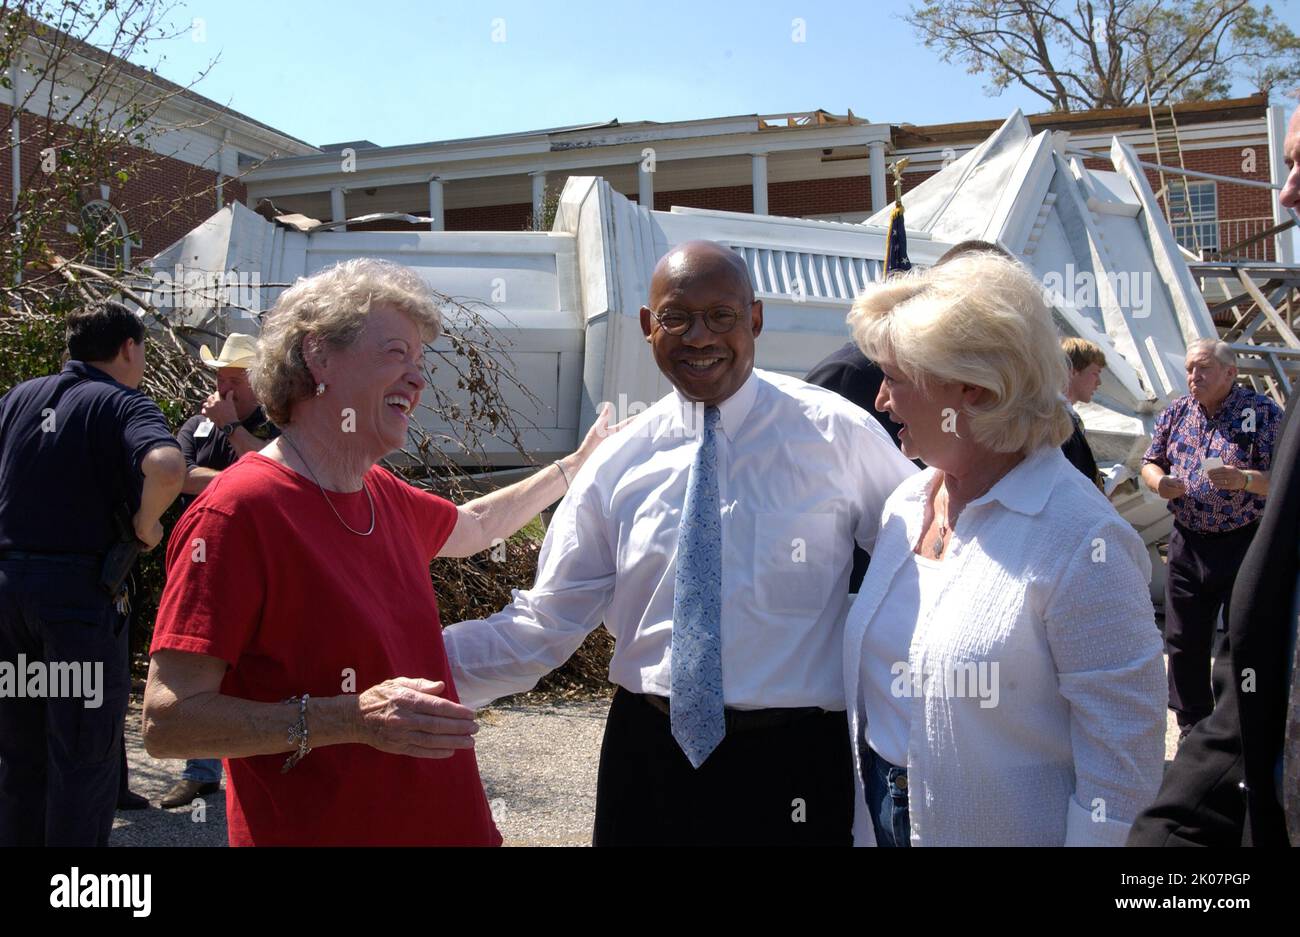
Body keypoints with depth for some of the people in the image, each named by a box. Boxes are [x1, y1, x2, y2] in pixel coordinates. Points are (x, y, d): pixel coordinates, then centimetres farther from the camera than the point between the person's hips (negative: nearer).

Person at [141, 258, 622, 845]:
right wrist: (351, 719, -31)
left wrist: (576, 466, 28)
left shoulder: (384, 494, 4)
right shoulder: (241, 509, -20)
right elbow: (166, 724, -22)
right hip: (315, 830, -8)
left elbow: (475, 527, 26)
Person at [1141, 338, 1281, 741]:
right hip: (1187, 543, 5)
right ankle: (1193, 726, 27)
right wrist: (1159, 481, -10)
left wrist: (1242, 479, -31)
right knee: (1183, 640, 10)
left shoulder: (1262, 412, -8)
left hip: (1244, 543, -4)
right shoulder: (1177, 411, 7)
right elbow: (1150, 462, 12)